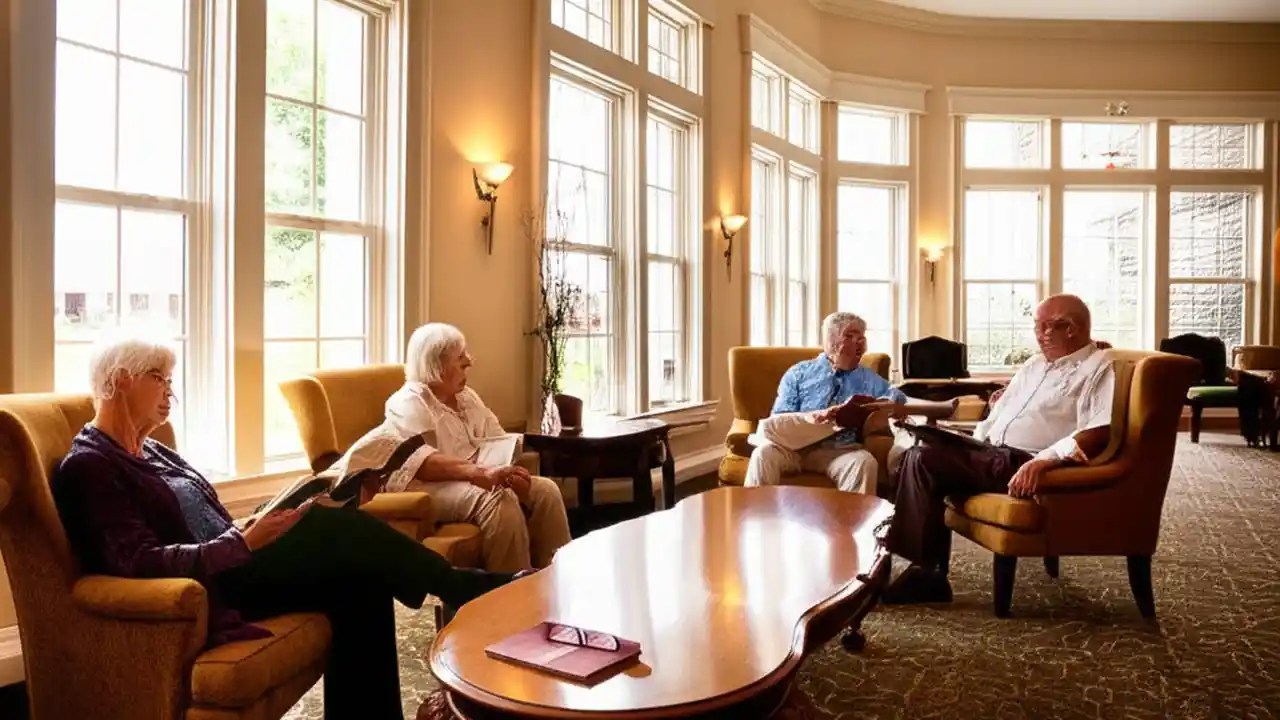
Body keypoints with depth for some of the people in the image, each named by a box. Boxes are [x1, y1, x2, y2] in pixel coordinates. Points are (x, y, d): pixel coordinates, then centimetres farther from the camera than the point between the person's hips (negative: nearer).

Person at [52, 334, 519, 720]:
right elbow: (141, 563, -20)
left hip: (228, 568, 9)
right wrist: (244, 543, -23)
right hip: (201, 592, -9)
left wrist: (257, 531, -2)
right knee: (341, 527, -21)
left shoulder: (152, 452, 18)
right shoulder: (88, 467, -9)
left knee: (359, 578, -15)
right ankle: (466, 589, -5)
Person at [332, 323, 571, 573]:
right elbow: (417, 460, -27)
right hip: (429, 487, -8)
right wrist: (479, 473, -39)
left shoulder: (467, 396, 17)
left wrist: (508, 470, -15)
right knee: (498, 499, -33)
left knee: (545, 490, -12)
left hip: (475, 481, 8)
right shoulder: (408, 404, -8)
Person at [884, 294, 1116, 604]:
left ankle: (926, 572, -14)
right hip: (991, 452, 9)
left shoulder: (1097, 367, -3)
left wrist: (1045, 460, -31)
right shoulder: (1035, 364, 24)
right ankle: (924, 568, -11)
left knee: (925, 460, -23)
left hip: (1025, 463, -9)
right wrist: (970, 440, 11)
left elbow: (1099, 432, -18)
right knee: (918, 456, -12)